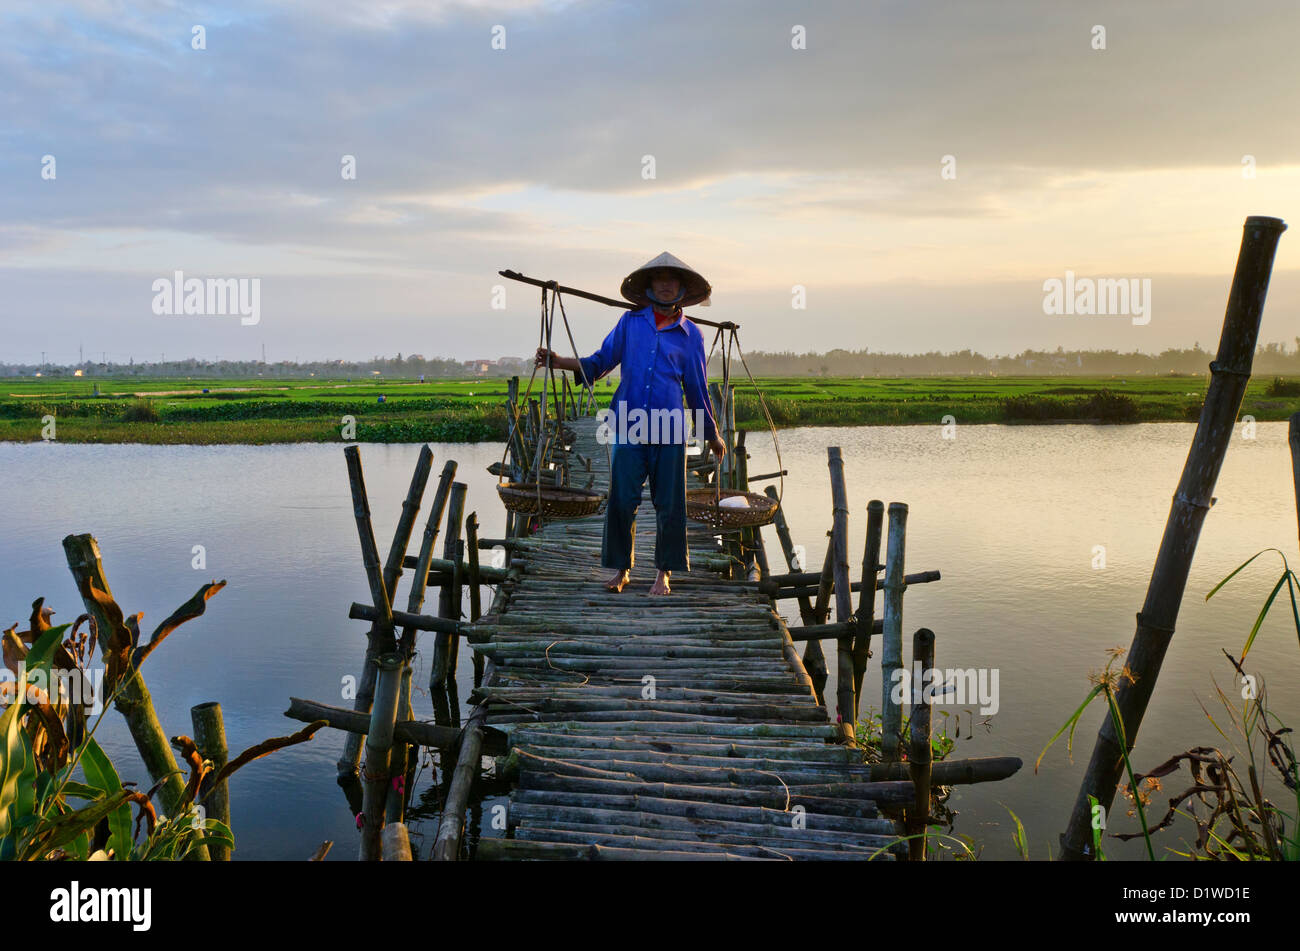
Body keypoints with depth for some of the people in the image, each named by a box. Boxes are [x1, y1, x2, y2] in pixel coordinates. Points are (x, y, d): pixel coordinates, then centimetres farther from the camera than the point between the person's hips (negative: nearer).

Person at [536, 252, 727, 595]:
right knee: (621, 500, -2)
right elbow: (601, 362, 13)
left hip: (668, 428, 0)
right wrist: (558, 361, 0)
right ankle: (621, 569, 14)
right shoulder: (630, 322, 12)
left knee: (669, 503, 1)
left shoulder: (690, 334, 10)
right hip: (627, 425, 0)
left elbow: (697, 387, 15)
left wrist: (712, 435, 17)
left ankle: (664, 573, 16)